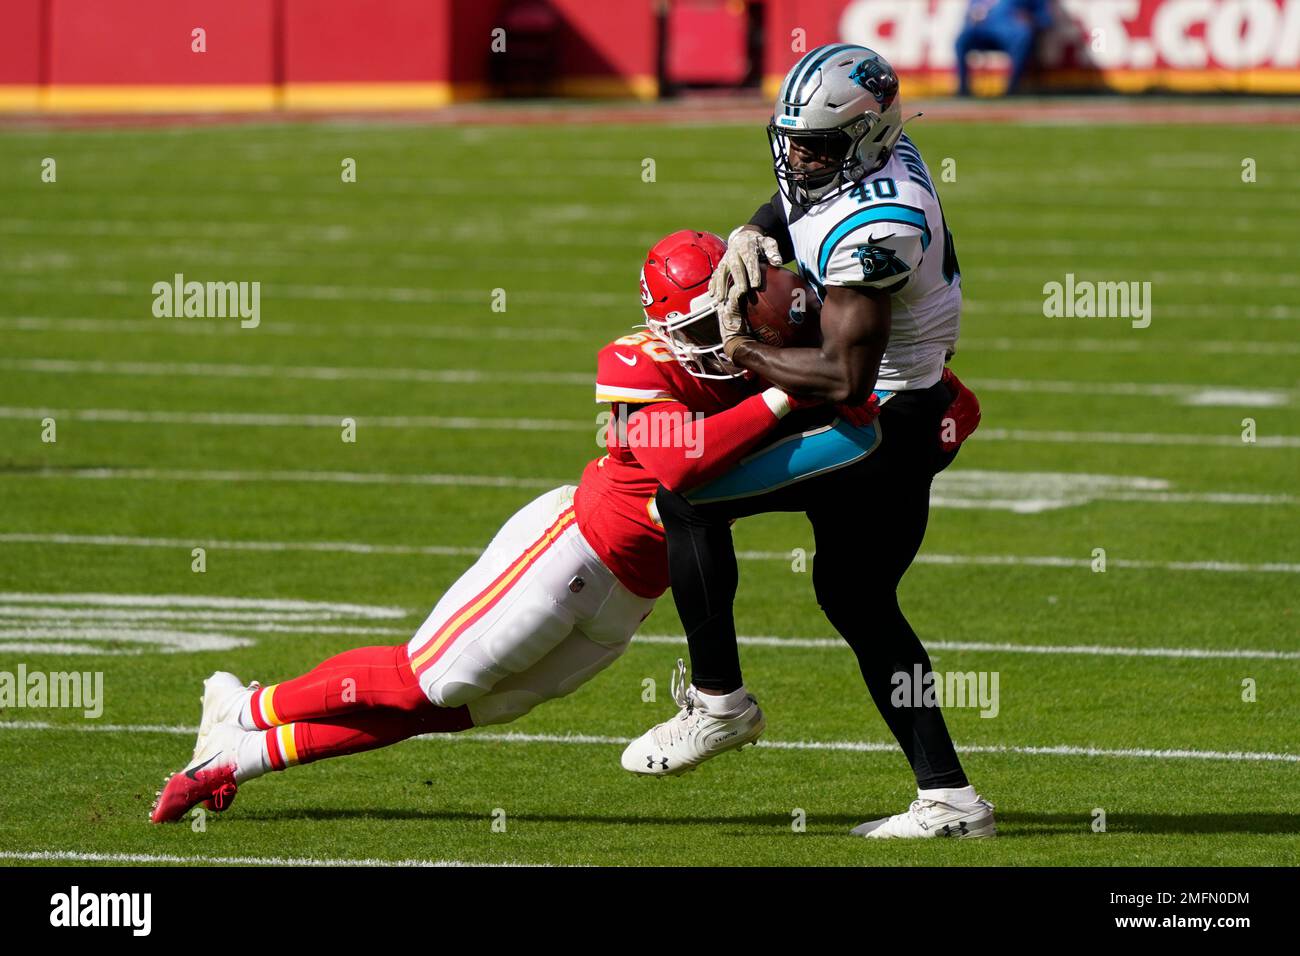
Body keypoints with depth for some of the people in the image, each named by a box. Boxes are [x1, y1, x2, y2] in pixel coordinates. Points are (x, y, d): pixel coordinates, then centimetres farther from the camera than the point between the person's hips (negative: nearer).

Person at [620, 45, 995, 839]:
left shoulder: (872, 228, -27)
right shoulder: (878, 157, 1)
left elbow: (845, 377, -30)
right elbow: (786, 215, 20)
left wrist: (743, 352, -17)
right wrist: (748, 239, -3)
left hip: (879, 426, -10)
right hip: (914, 417, 10)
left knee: (688, 493, -8)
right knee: (857, 599, 18)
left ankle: (719, 701, 1)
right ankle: (948, 797, 16)